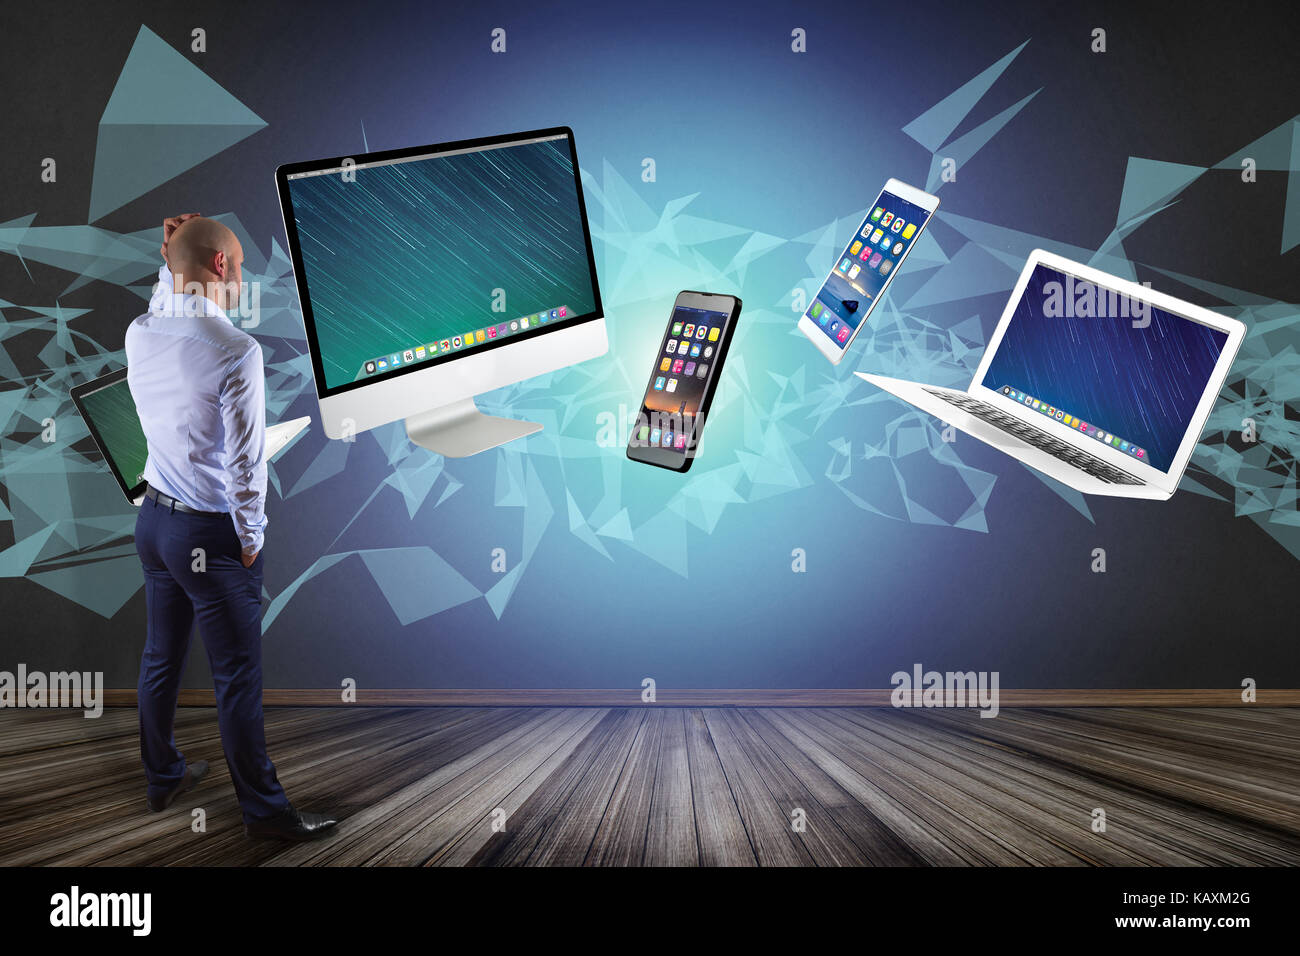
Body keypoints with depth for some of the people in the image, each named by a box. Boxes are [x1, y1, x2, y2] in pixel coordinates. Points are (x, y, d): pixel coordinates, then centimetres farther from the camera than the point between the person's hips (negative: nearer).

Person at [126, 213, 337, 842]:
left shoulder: (139, 335, -2)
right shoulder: (235, 350, -22)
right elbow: (246, 459, -19)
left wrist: (173, 258, 15)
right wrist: (251, 539, -7)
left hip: (154, 520, 8)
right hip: (211, 534, -8)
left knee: (161, 657, 21)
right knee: (238, 677, 2)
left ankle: (162, 777, 38)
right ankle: (263, 810, 14)